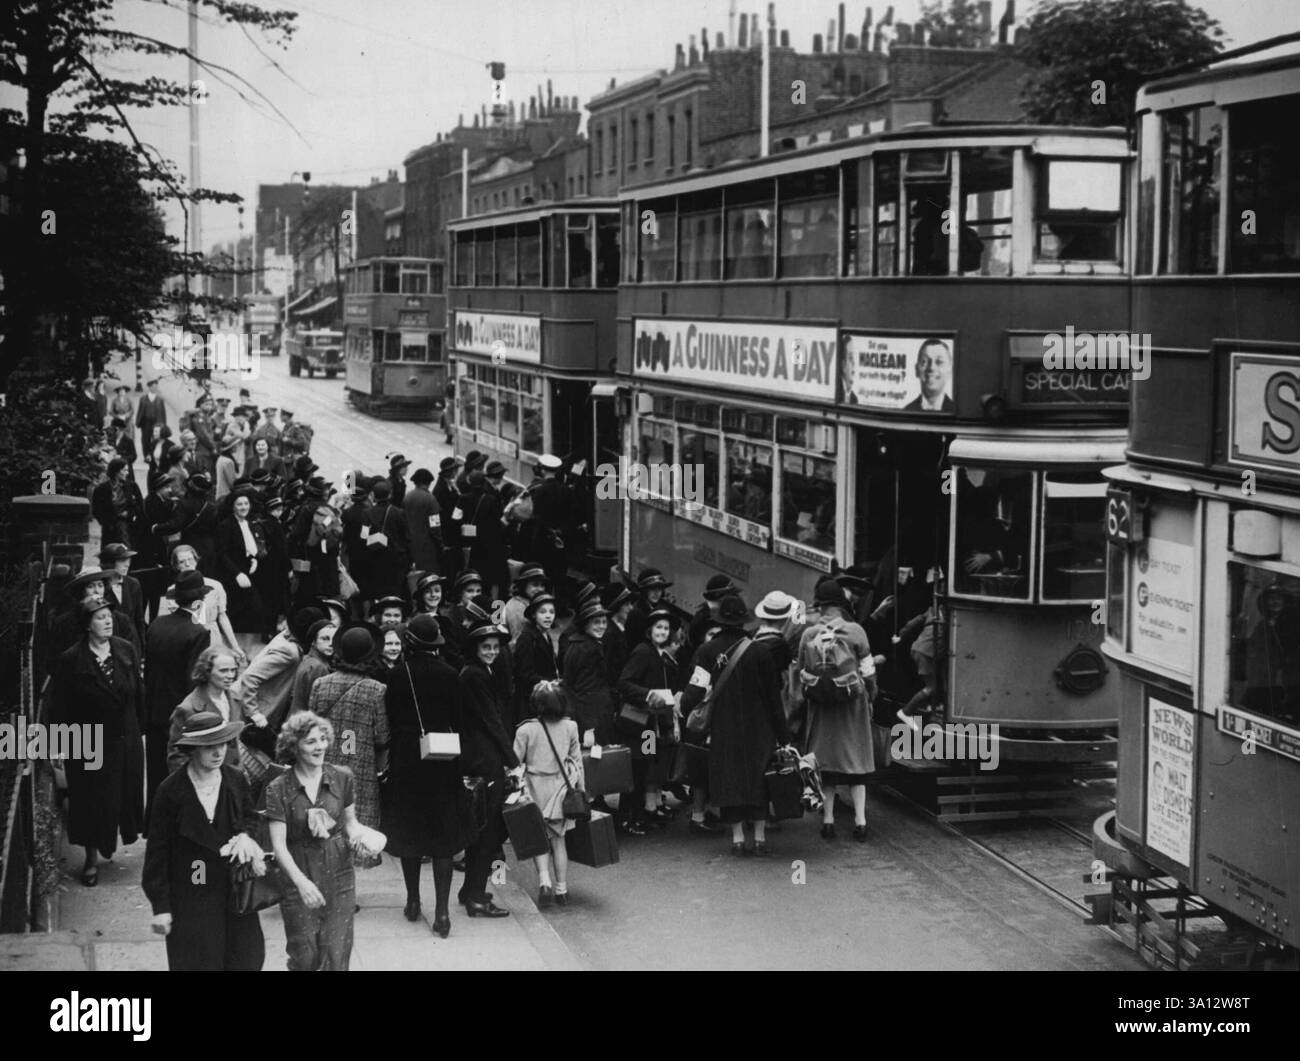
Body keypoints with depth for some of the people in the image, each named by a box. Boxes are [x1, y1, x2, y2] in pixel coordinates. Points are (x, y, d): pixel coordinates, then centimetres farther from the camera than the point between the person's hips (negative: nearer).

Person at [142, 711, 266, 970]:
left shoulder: (235, 780, -3)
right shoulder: (171, 791, -14)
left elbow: (250, 816, 16)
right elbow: (158, 850, -9)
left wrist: (245, 835, -10)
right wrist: (160, 907, -8)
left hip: (233, 888, 4)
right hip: (190, 898, -4)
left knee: (248, 958, 8)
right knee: (196, 961, 5)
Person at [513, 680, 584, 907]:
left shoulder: (526, 730, -10)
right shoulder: (569, 727, -3)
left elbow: (515, 763, -6)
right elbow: (577, 761, 4)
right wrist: (581, 790, 13)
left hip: (536, 787, -2)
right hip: (561, 787, 2)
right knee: (558, 839, 12)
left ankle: (544, 880, -9)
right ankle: (562, 888, 14)